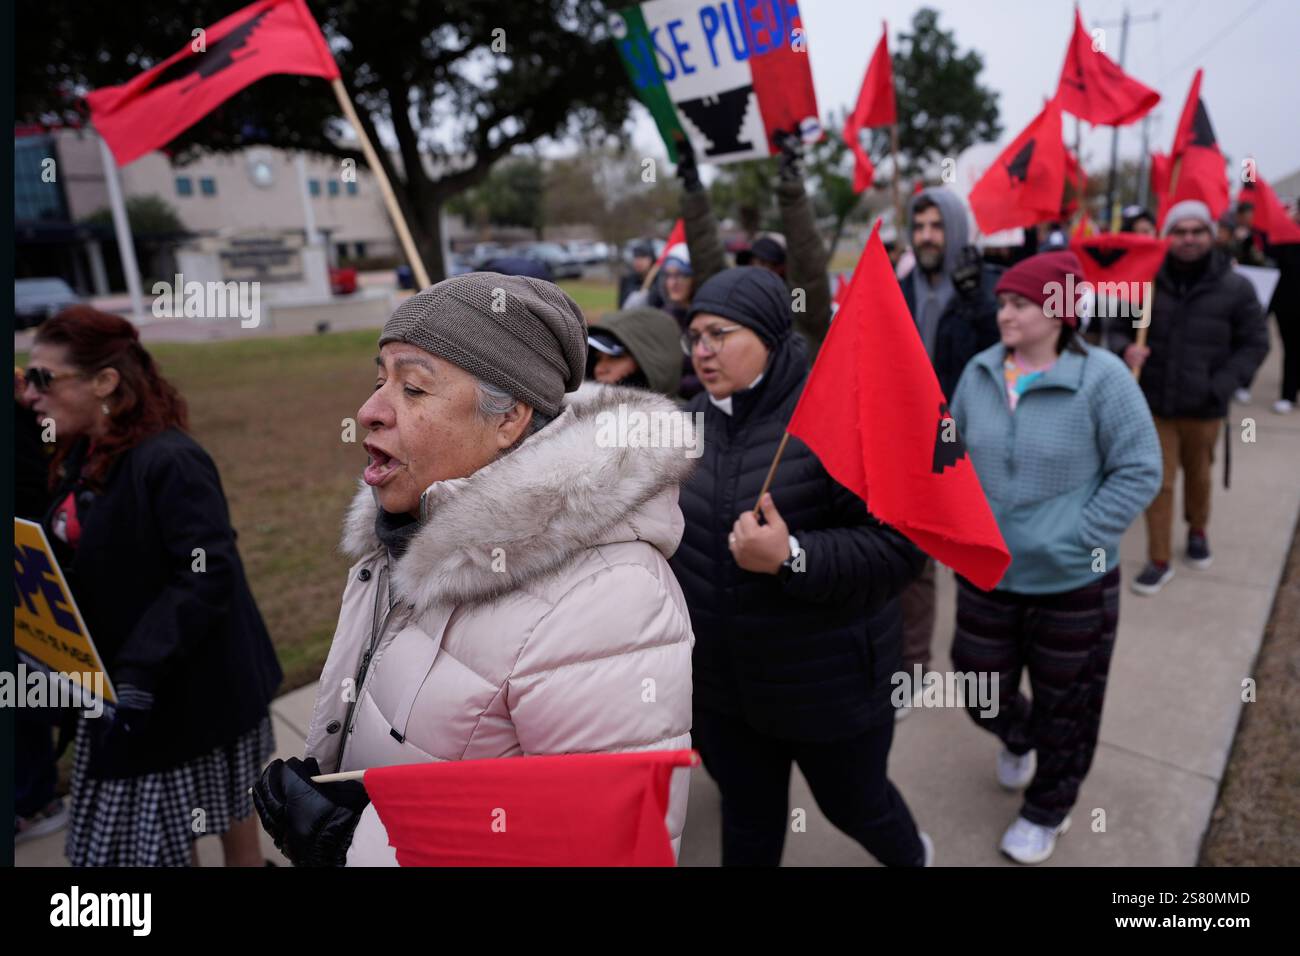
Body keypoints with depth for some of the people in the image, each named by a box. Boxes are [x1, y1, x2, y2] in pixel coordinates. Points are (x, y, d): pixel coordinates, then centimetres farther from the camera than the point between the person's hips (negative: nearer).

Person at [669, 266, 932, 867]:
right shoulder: (692, 422, -1)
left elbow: (898, 544, -23)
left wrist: (792, 558, -34)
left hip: (829, 682, -4)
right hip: (722, 684, 5)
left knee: (854, 803, 22)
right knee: (747, 820, 22)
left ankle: (913, 856, 57)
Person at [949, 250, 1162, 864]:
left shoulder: (1100, 377, -17)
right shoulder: (979, 372, -3)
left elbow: (1139, 470, -13)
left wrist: (1078, 539, -18)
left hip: (1073, 584, -4)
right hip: (986, 574, 4)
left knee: (1063, 706, 15)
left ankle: (1047, 811, 41)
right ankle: (1017, 739, 54)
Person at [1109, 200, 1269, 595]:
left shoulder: (1235, 288, -6)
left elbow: (1254, 344, 0)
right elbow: (1118, 328, 3)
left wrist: (1222, 386, -13)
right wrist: (1126, 349, -19)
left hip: (1203, 406, 1)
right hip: (1153, 402, 0)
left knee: (1198, 475, 20)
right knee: (1159, 483, 4)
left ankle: (1198, 532, 47)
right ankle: (1159, 561, 16)